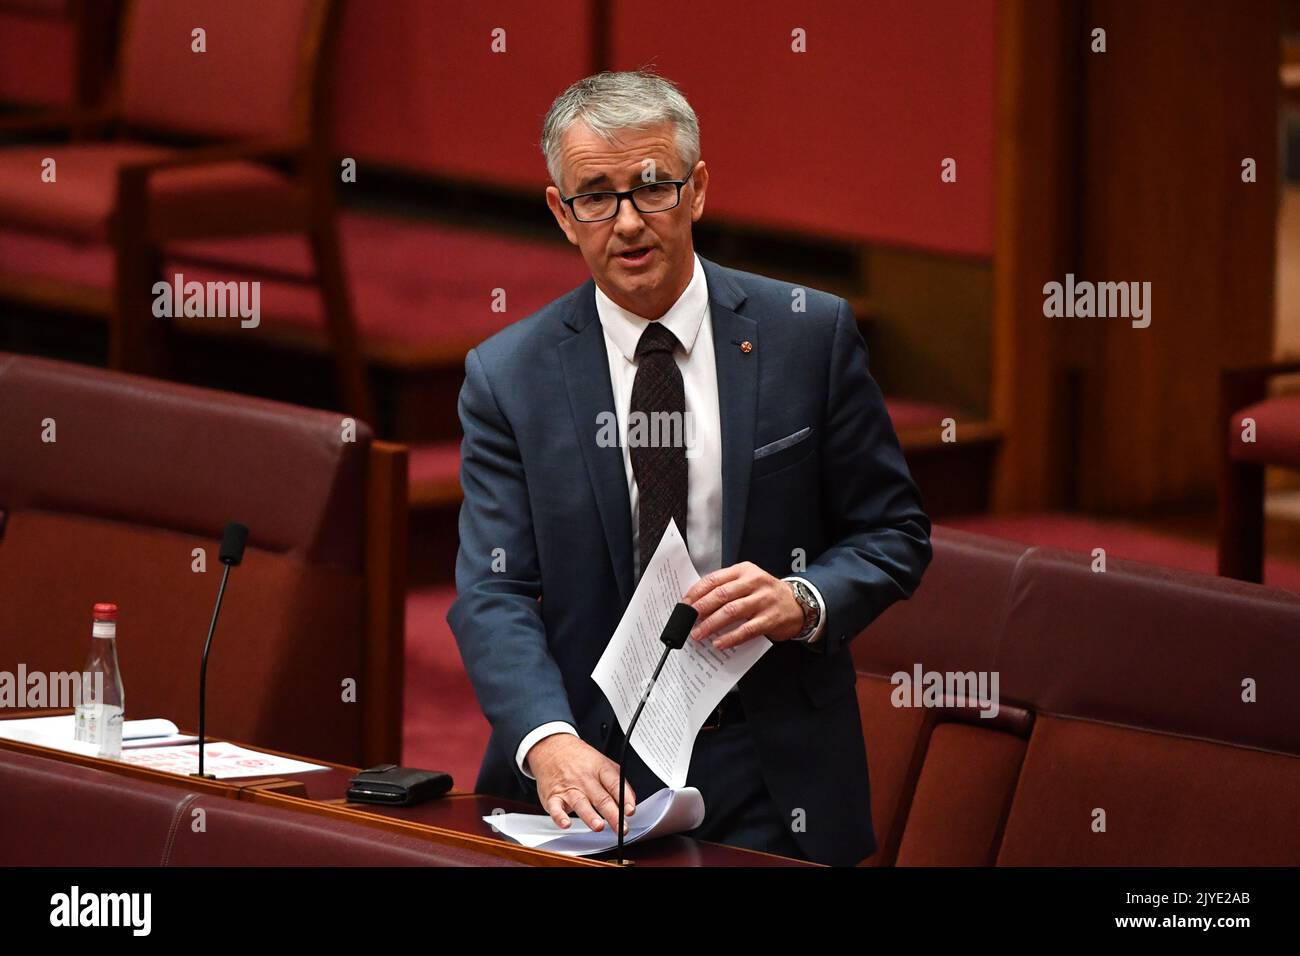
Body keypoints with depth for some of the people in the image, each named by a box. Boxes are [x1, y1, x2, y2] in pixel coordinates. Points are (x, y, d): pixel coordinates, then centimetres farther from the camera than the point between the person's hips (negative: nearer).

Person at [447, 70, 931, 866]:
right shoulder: (508, 376, 2)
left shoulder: (810, 335, 2)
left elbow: (894, 532, 7)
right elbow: (494, 592, -5)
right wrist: (549, 741, -23)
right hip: (593, 776, 0)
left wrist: (804, 600, -15)